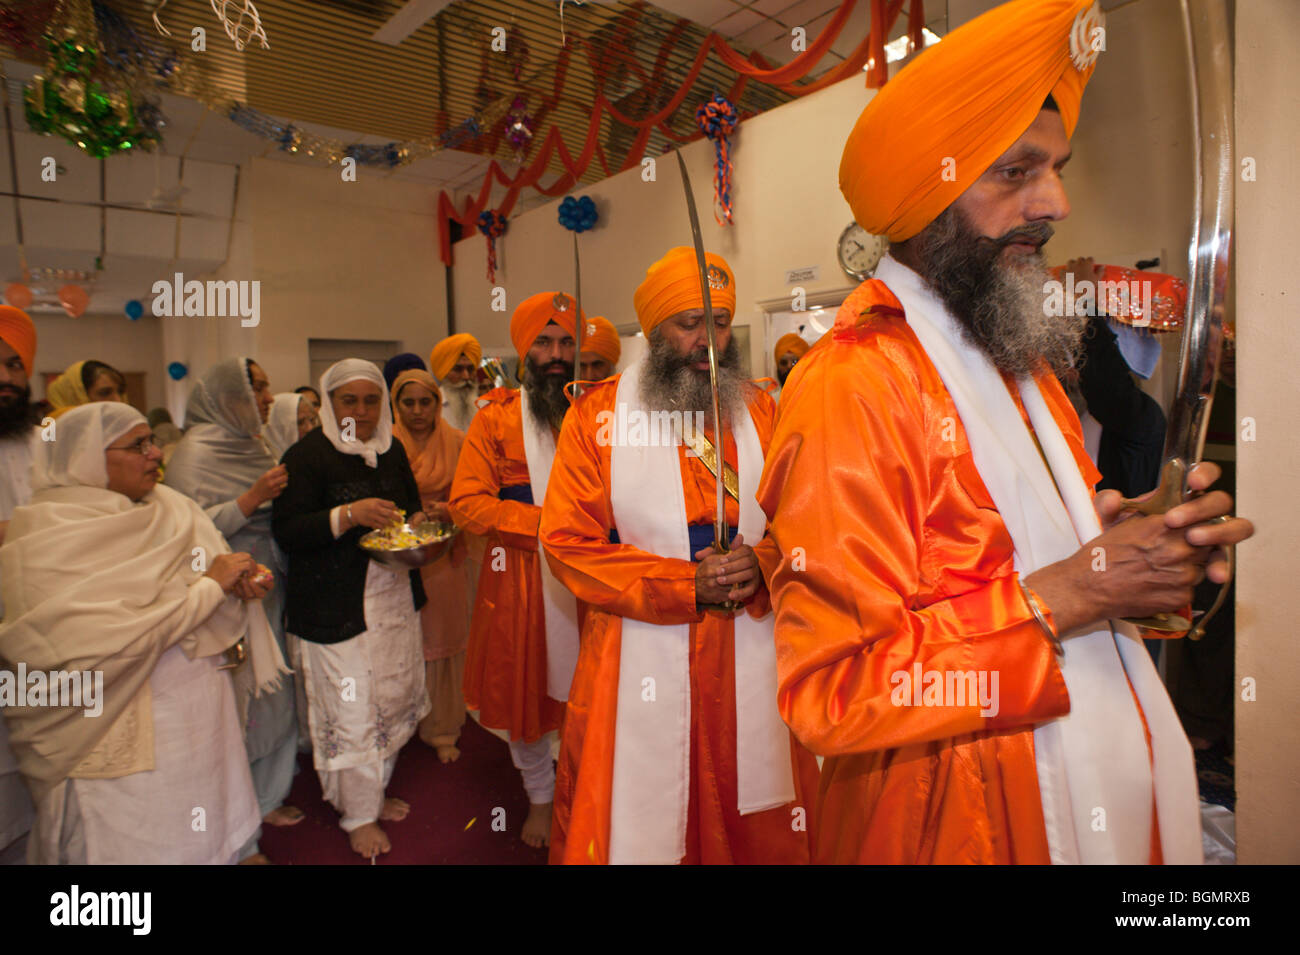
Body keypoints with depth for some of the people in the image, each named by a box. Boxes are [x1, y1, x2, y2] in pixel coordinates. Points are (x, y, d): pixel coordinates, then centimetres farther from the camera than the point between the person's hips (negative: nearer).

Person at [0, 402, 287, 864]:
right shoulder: (46, 535, -14)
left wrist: (241, 586, -12)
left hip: (203, 717, 6)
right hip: (124, 739, -6)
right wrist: (210, 586, -20)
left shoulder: (171, 506, 4)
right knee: (142, 847, 10)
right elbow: (94, 643, -24)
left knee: (216, 839, 16)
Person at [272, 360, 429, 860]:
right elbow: (286, 532, -14)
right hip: (337, 607, -6)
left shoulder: (391, 449, 9)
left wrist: (417, 524, 0)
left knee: (394, 698, 14)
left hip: (396, 598, 6)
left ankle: (376, 790, 35)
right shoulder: (307, 455, -9)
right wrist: (349, 514, -27)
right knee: (351, 710, 1)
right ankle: (359, 815, 21)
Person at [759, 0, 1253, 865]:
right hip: (965, 820, -8)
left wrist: (1143, 552, -5)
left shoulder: (1023, 361, 5)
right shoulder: (853, 386, -24)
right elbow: (829, 692, -26)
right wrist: (1067, 594, -24)